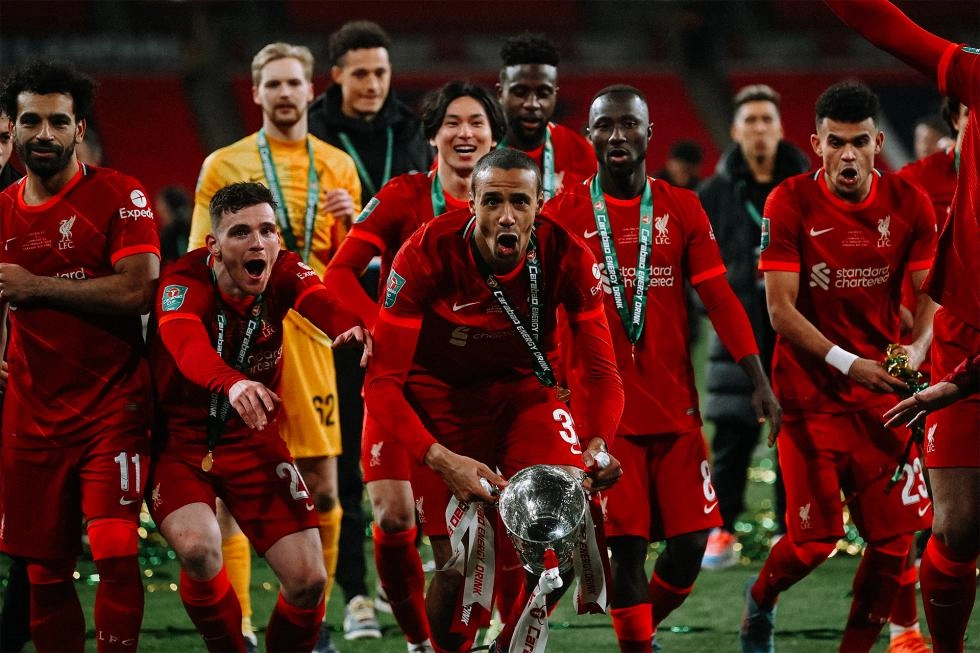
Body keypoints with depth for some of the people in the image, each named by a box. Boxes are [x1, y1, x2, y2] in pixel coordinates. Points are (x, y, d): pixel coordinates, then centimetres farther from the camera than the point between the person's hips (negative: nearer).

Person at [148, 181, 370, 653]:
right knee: (198, 550, -30)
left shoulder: (284, 272, -9)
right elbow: (185, 342, -42)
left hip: (252, 438, 4)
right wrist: (232, 382, -63)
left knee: (308, 580, -6)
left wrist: (349, 326, -56)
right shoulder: (185, 281, -21)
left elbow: (319, 301, -31)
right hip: (179, 439, -4)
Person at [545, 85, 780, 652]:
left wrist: (761, 383, -3)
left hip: (676, 408, 2)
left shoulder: (682, 209, 6)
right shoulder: (564, 213, 1)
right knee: (628, 545, -6)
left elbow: (720, 300, 4)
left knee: (691, 542, 0)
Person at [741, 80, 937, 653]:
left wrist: (917, 349, -20)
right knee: (816, 538, -5)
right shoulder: (791, 203, -9)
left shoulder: (909, 204, -1)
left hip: (882, 392, 3)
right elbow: (781, 310, -12)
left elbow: (929, 294, 1)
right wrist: (847, 362, -23)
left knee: (895, 538, -3)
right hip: (810, 394, -3)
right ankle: (761, 598, 28)